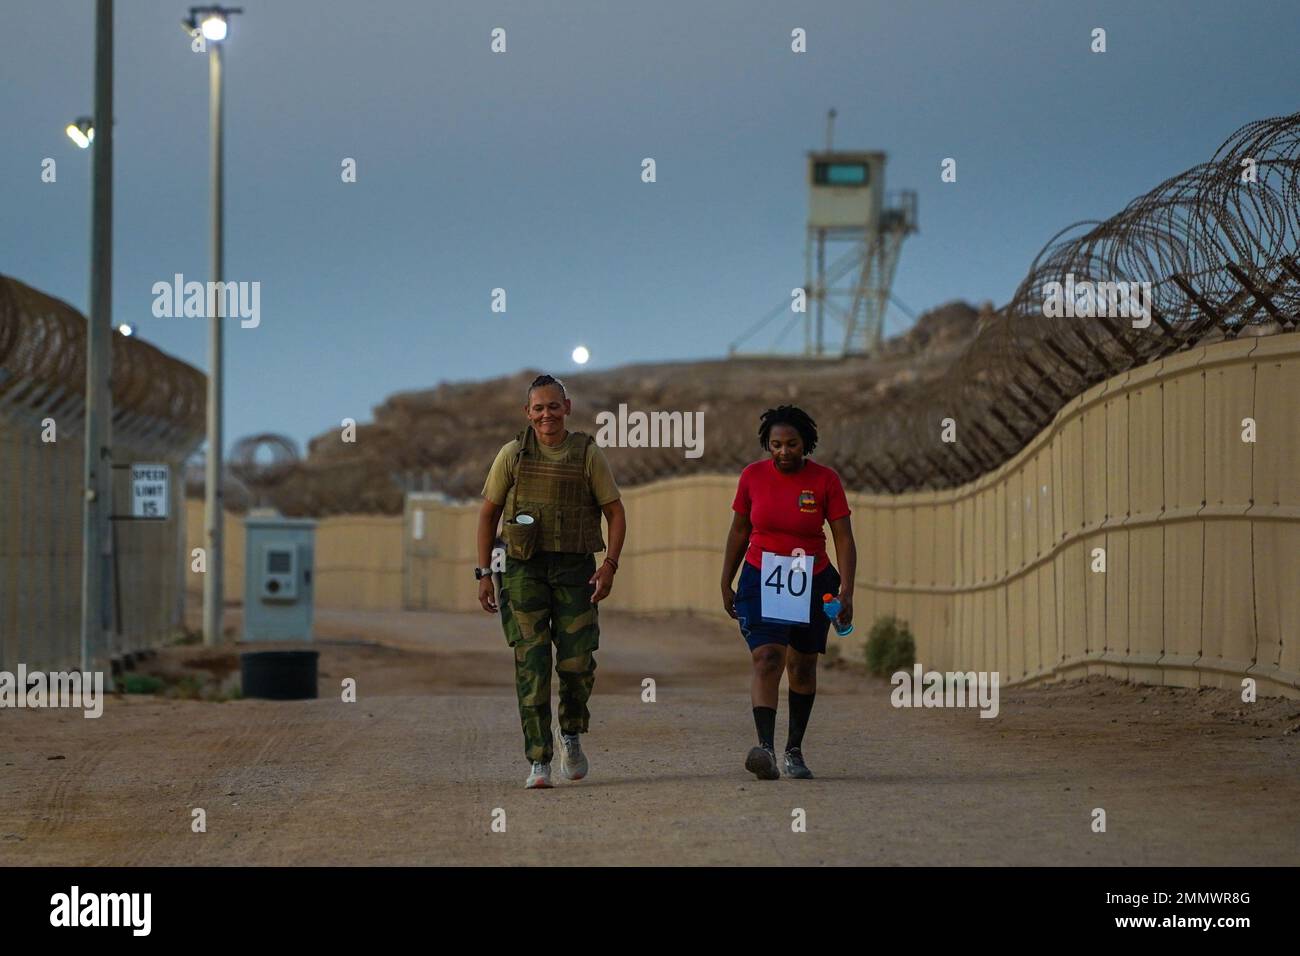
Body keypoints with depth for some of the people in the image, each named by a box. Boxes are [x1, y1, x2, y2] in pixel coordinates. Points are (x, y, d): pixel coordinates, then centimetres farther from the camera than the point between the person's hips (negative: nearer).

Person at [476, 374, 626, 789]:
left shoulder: (587, 454, 1)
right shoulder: (513, 454, 3)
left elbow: (615, 512, 4)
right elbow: (488, 513, 9)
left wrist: (610, 564, -9)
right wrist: (484, 573, 4)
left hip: (575, 568, 0)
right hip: (525, 568, 0)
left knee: (577, 662, -4)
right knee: (531, 664, -7)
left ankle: (570, 735, 25)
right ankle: (538, 762, -5)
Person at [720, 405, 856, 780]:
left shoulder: (825, 479, -6)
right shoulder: (753, 476, -2)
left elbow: (844, 539, -6)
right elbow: (739, 532, 8)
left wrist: (846, 591, -16)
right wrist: (726, 584, 9)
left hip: (812, 583, 1)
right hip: (761, 581, -1)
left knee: (802, 666, 10)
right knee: (766, 658, -19)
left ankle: (794, 749, 27)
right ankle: (766, 748, -31)